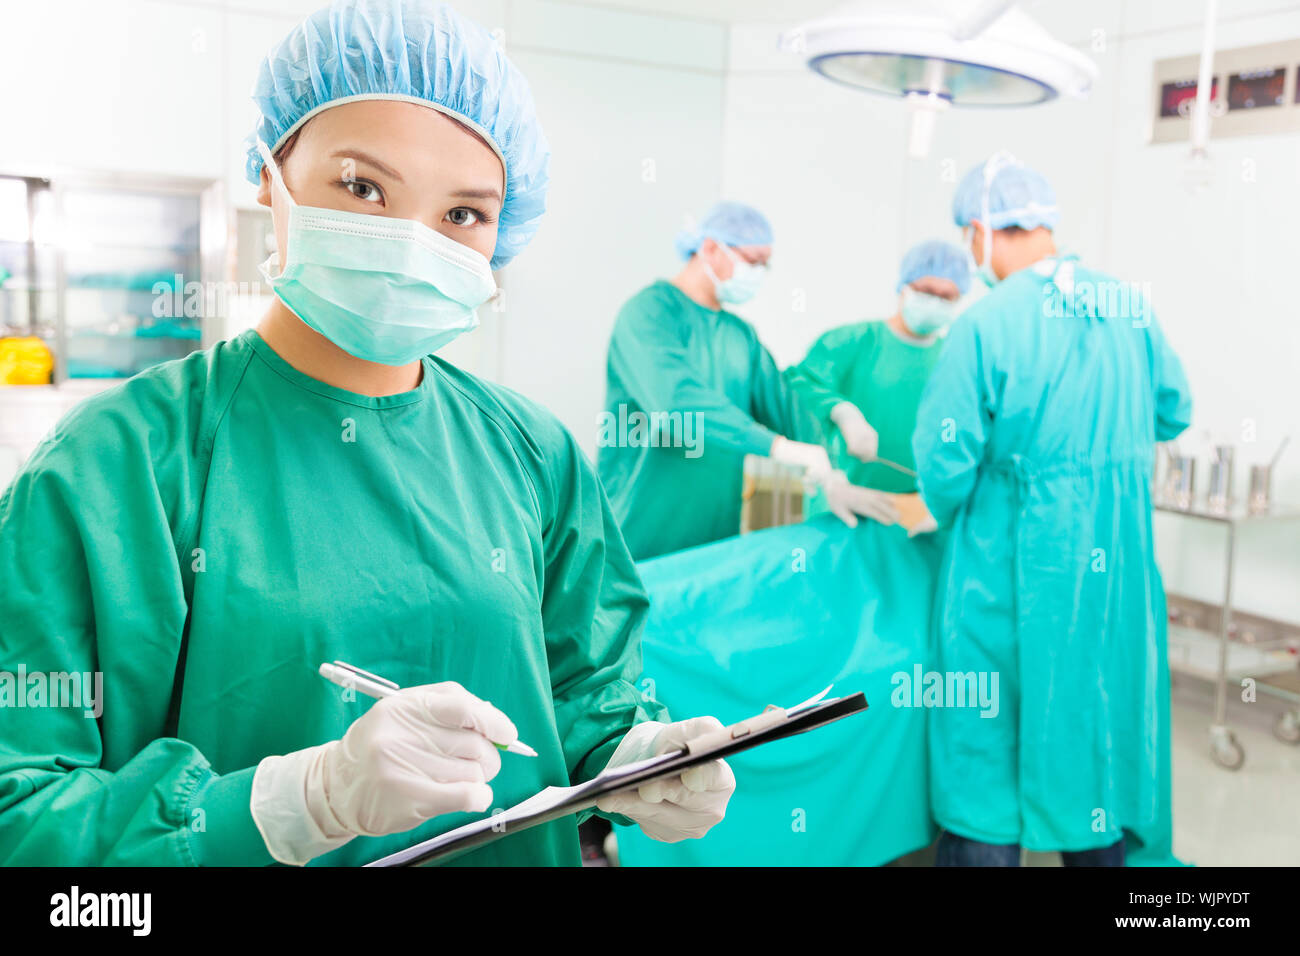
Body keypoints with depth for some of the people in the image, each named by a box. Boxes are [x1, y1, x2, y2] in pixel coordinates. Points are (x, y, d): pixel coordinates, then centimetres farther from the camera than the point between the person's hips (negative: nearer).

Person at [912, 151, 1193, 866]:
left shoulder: (984, 323, -16)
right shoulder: (1130, 308, 0)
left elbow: (946, 456, -15)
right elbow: (1171, 416, 11)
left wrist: (941, 514, 5)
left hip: (1012, 563, -5)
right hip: (1114, 561, 5)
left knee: (988, 739, 9)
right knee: (1098, 723, 20)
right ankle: (1098, 843, 34)